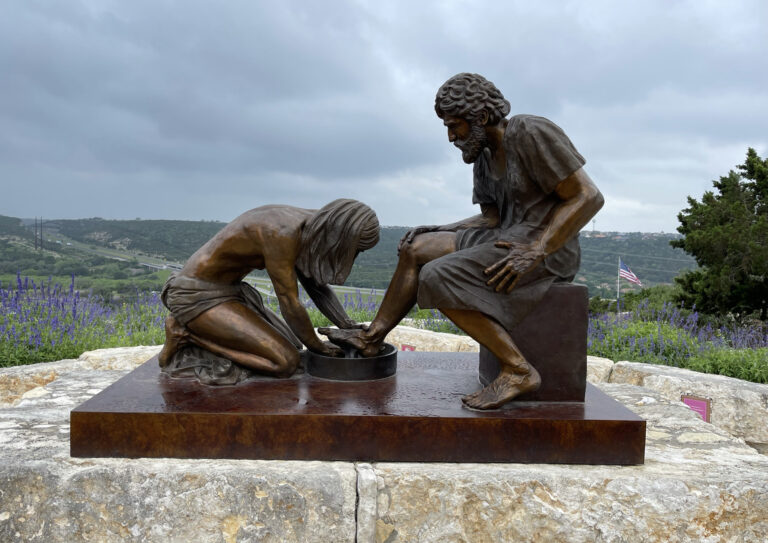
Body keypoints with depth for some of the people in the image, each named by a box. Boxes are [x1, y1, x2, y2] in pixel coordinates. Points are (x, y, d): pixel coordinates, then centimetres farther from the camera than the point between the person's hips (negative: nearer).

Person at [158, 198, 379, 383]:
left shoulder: (305, 227, 1)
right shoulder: (282, 234, -28)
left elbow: (315, 285, 12)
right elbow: (290, 305, -22)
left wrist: (351, 328, 4)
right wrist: (318, 347, -6)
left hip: (227, 290, 10)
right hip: (197, 296, -10)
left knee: (292, 344, 14)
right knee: (286, 362, -14)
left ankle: (192, 326, 13)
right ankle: (186, 333, -5)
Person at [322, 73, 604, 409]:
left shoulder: (533, 133, -14)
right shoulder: (484, 158, 13)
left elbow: (589, 197, -17)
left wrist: (535, 253, -25)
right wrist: (436, 232, 3)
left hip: (547, 246, -9)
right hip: (508, 238, 9)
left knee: (438, 279, -23)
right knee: (416, 249, 5)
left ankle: (518, 370, -17)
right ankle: (371, 338, 14)